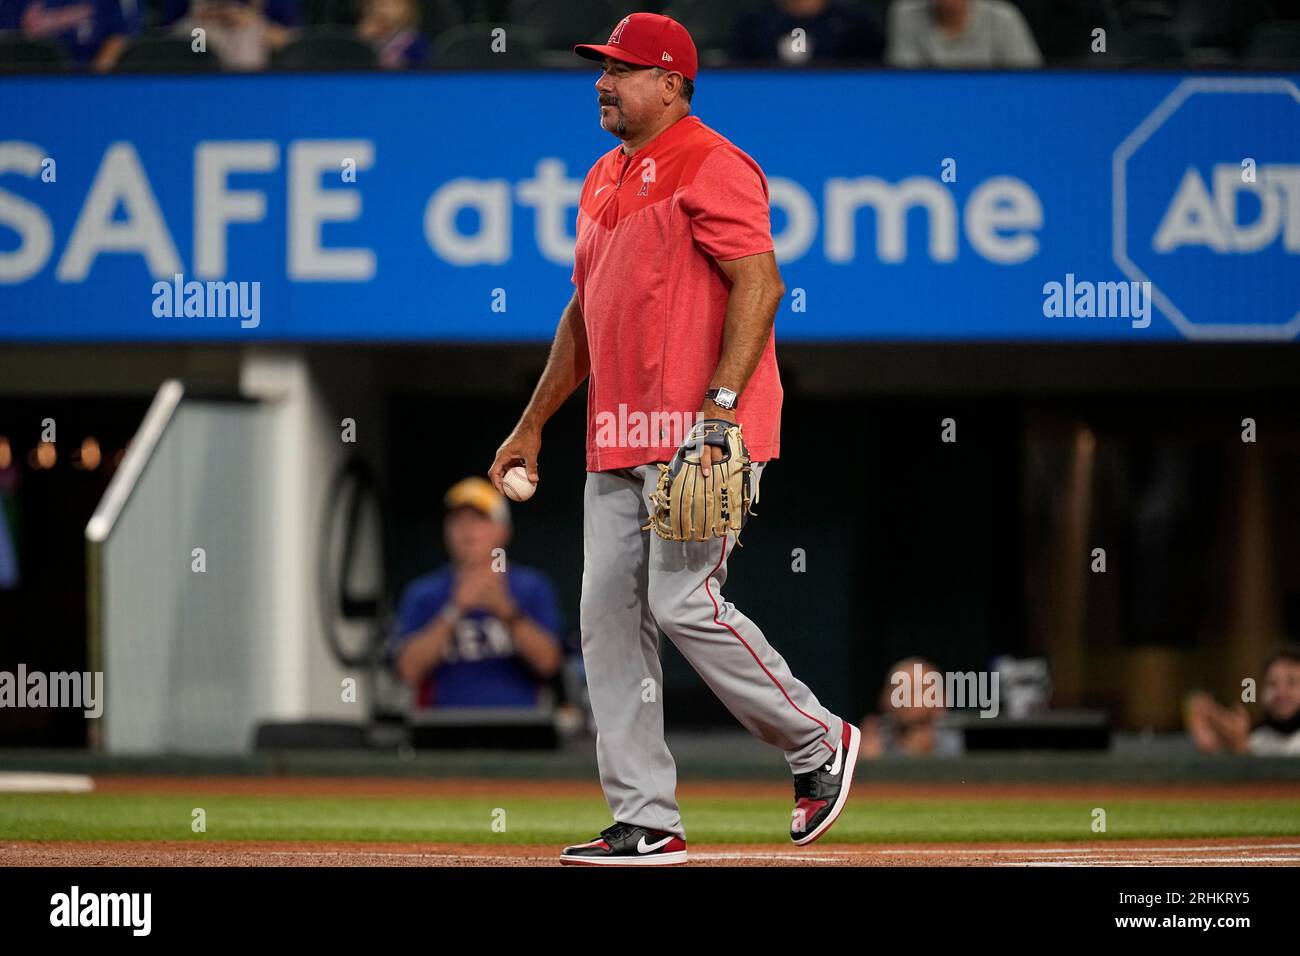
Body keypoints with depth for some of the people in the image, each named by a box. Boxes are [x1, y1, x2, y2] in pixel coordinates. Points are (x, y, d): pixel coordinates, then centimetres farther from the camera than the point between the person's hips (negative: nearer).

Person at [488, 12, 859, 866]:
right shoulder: (606, 180, 20)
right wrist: (533, 423, 23)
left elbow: (760, 283, -17)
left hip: (702, 435, -9)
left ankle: (821, 742, 4)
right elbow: (583, 314, 27)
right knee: (609, 618, 3)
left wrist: (722, 404, -25)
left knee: (684, 603, -15)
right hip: (619, 442, 9)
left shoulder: (710, 165, -8)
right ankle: (647, 821, 6)